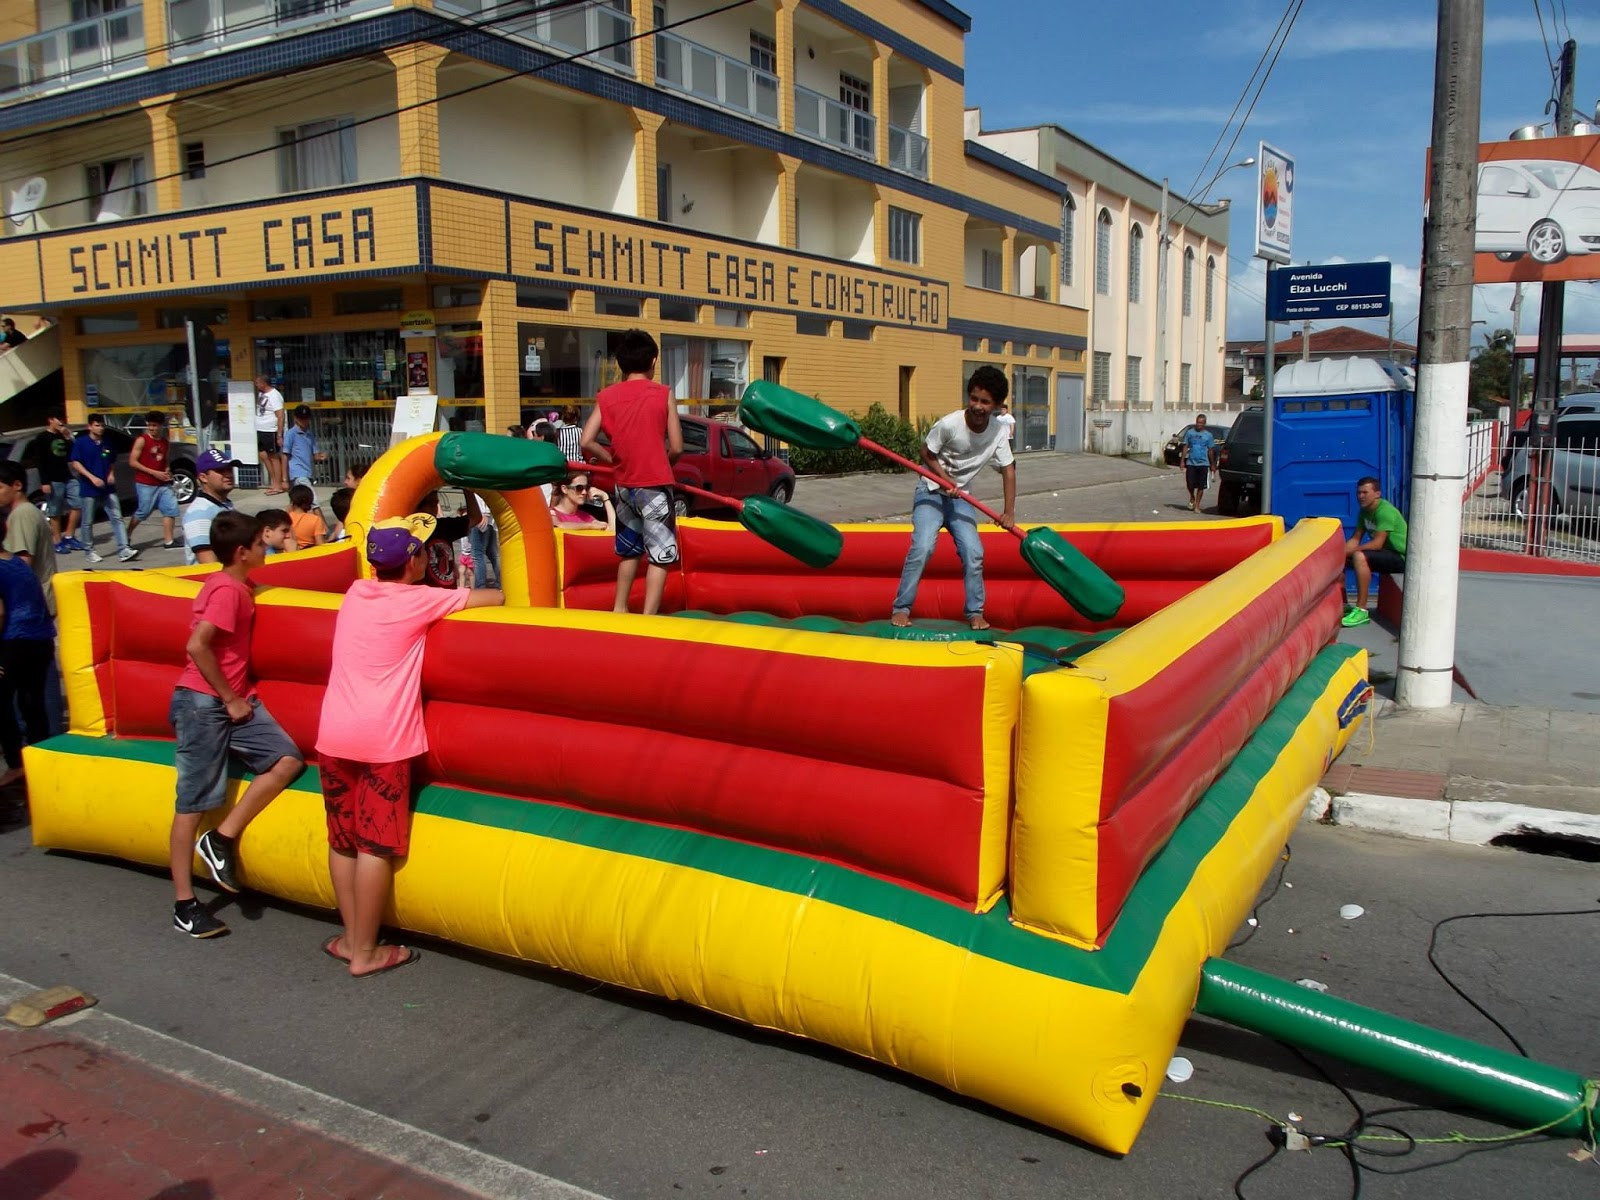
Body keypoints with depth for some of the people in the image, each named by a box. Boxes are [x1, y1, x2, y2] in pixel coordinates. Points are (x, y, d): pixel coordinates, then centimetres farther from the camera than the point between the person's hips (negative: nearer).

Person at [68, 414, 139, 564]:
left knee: (117, 518, -5)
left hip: (108, 488, 4)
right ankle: (88, 551, 19)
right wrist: (92, 477, -19)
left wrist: (111, 474, 2)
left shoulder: (107, 443, 10)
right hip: (88, 489, -4)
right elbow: (75, 463, -8)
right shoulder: (81, 442, -4)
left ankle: (123, 551, -10)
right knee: (88, 522, 6)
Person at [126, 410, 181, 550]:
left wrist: (167, 471, 3)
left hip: (163, 484, 5)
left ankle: (168, 542, 0)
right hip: (145, 484, -5)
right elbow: (133, 461, -11)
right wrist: (154, 472, -16)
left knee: (171, 509, -3)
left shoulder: (166, 442, 10)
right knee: (142, 512, 1)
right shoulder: (142, 440, -7)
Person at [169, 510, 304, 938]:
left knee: (288, 760, -9)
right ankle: (184, 903, 6)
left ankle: (222, 838, 0)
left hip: (234, 699, 9)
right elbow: (196, 646, -25)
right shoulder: (227, 590, -14)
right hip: (203, 702, -9)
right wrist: (230, 699, -17)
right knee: (193, 802, -1)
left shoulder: (237, 585, 14)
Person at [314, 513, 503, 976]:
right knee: (376, 844, 1)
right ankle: (365, 951, 7)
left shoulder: (355, 592, 8)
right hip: (382, 740, -6)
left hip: (334, 734, 6)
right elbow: (495, 598, -2)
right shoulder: (419, 601, -8)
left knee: (343, 840, 13)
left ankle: (350, 936, 25)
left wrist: (446, 600, 27)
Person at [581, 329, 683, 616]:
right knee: (660, 554, 0)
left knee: (628, 550, 22)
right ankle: (648, 618, -7)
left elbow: (587, 442, -6)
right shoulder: (663, 394, -5)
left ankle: (619, 609, 28)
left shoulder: (607, 396, 2)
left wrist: (615, 460, 8)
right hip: (654, 484, -4)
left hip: (624, 485, 5)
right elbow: (676, 448, -6)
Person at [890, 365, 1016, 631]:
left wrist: (1008, 512, -13)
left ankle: (975, 612, 7)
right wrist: (945, 478, -22)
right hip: (931, 490, -4)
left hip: (961, 497, 4)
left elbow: (1008, 469, -5)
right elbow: (927, 453, -8)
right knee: (923, 546, -20)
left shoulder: (998, 432, -11)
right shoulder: (949, 424, -23)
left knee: (973, 552, -7)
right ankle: (901, 608, -10)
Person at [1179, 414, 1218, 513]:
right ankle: (1192, 498, 27)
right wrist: (1182, 461, -1)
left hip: (1203, 464, 0)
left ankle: (1197, 505, 11)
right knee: (1190, 484, -2)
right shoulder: (1189, 432, 3)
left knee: (1201, 486, 1)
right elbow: (1185, 447, 5)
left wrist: (1213, 464, 9)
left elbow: (1211, 451, 8)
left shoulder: (1208, 435, 3)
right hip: (1191, 463, 0)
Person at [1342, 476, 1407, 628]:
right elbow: (1355, 539, 3)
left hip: (1401, 557, -9)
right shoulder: (1364, 511, 6)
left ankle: (1362, 611, -33)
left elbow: (1377, 543, -29)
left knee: (1359, 557, -34)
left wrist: (1348, 551, -29)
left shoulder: (1385, 511, -21)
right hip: (1386, 554, 9)